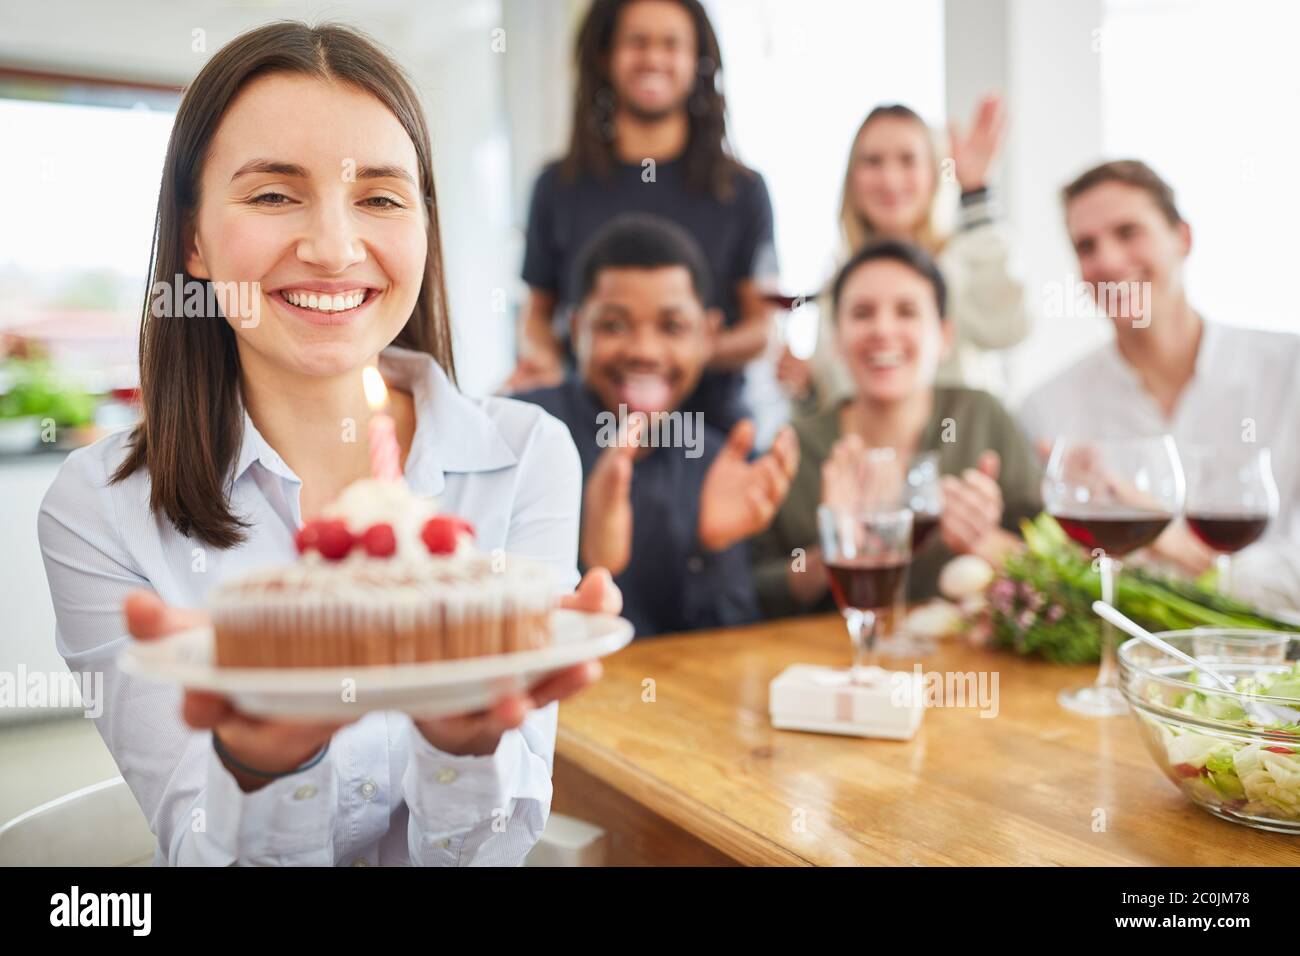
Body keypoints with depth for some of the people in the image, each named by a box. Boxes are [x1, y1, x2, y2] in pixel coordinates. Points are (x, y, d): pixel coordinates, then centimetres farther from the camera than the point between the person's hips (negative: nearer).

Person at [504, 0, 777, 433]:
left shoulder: (742, 189, 7)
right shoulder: (559, 186, 9)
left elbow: (761, 326, 6)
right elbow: (539, 310, 14)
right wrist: (540, 357, -7)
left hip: (711, 418, -1)